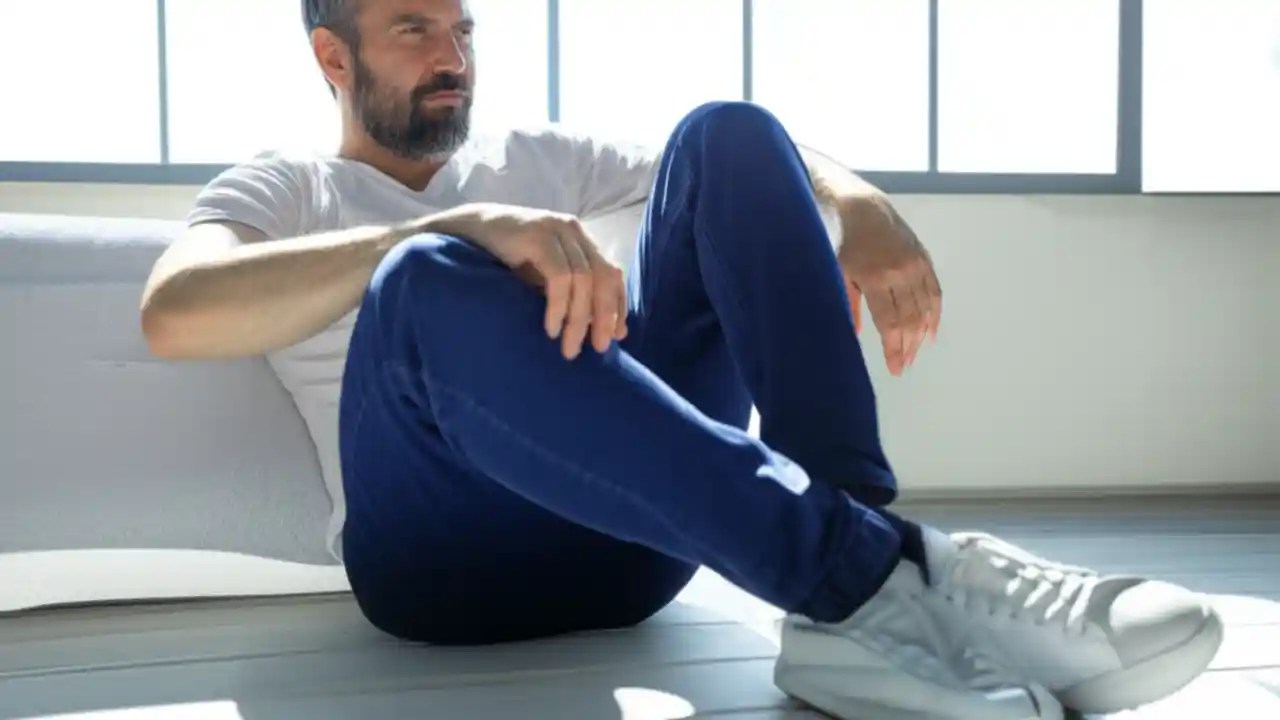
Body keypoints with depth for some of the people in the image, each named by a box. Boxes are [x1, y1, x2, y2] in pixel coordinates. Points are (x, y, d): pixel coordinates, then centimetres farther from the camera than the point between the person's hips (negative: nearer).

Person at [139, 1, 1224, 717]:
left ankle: (856, 600, -28)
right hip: (451, 558, -3)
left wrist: (859, 203, -7)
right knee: (430, 284, -33)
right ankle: (866, 577, -37)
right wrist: (453, 228, -25)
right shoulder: (280, 191, 13)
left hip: (637, 532, 4)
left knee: (727, 134, -10)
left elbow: (753, 156, 17)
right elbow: (174, 312, -12)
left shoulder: (532, 159, 24)